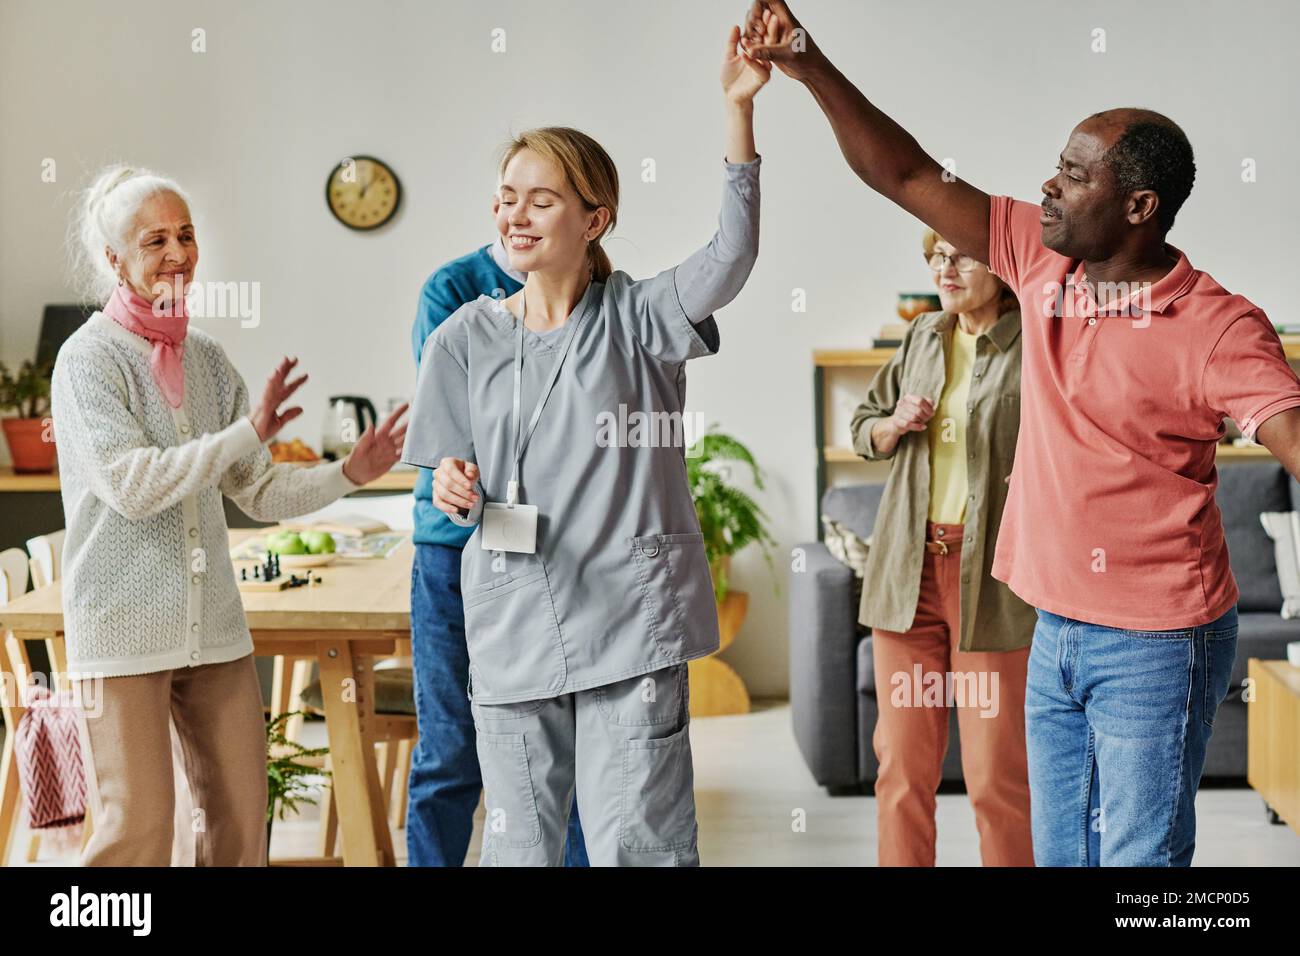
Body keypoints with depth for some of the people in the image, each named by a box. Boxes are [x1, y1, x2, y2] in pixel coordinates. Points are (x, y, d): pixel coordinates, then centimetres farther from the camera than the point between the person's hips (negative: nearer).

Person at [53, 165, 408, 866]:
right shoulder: (89, 358, -5)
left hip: (214, 627, 6)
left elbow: (260, 493, 13)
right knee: (137, 829, -8)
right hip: (123, 629, -6)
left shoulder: (206, 357, 12)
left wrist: (350, 473, -2)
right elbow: (132, 485, -16)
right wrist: (249, 430, -15)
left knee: (241, 823, 7)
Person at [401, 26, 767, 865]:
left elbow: (733, 251, -19)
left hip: (628, 621, -3)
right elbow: (455, 483, 12)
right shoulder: (465, 339, 6)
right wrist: (454, 491, -13)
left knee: (639, 846, -3)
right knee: (519, 845, 11)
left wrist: (739, 108, -29)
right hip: (513, 631, 3)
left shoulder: (637, 319, -2)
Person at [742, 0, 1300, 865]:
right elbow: (906, 175, 3)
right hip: (1058, 631, 7)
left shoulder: (1217, 328, -17)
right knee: (1060, 852, 17)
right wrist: (812, 69, -4)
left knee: (1139, 856, 1)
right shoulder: (1042, 262, 1)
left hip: (1154, 646, -6)